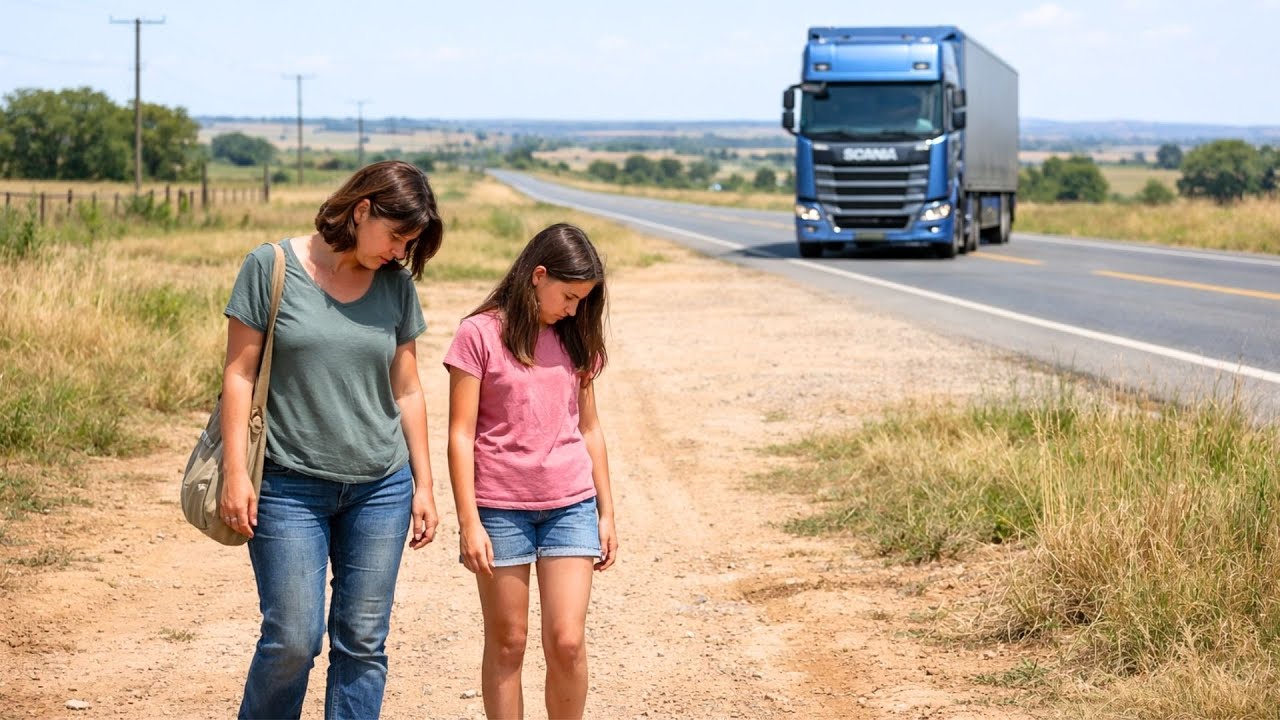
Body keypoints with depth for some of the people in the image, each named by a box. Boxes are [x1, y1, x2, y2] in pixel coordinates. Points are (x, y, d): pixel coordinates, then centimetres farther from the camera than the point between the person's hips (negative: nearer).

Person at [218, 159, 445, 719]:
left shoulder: (396, 285, 6)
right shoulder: (271, 268, -5)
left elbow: (406, 391, 11)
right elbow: (239, 374, -4)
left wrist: (423, 485, 11)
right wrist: (235, 473, -10)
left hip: (380, 489, 4)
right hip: (290, 487, -4)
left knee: (363, 641, 4)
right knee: (293, 640, -6)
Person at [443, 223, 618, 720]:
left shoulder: (574, 341, 9)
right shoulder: (480, 335, -5)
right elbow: (461, 435, -6)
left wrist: (606, 512, 14)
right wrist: (469, 523, -11)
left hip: (571, 505, 3)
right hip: (501, 509, -3)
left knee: (566, 641, -5)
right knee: (507, 644, 4)